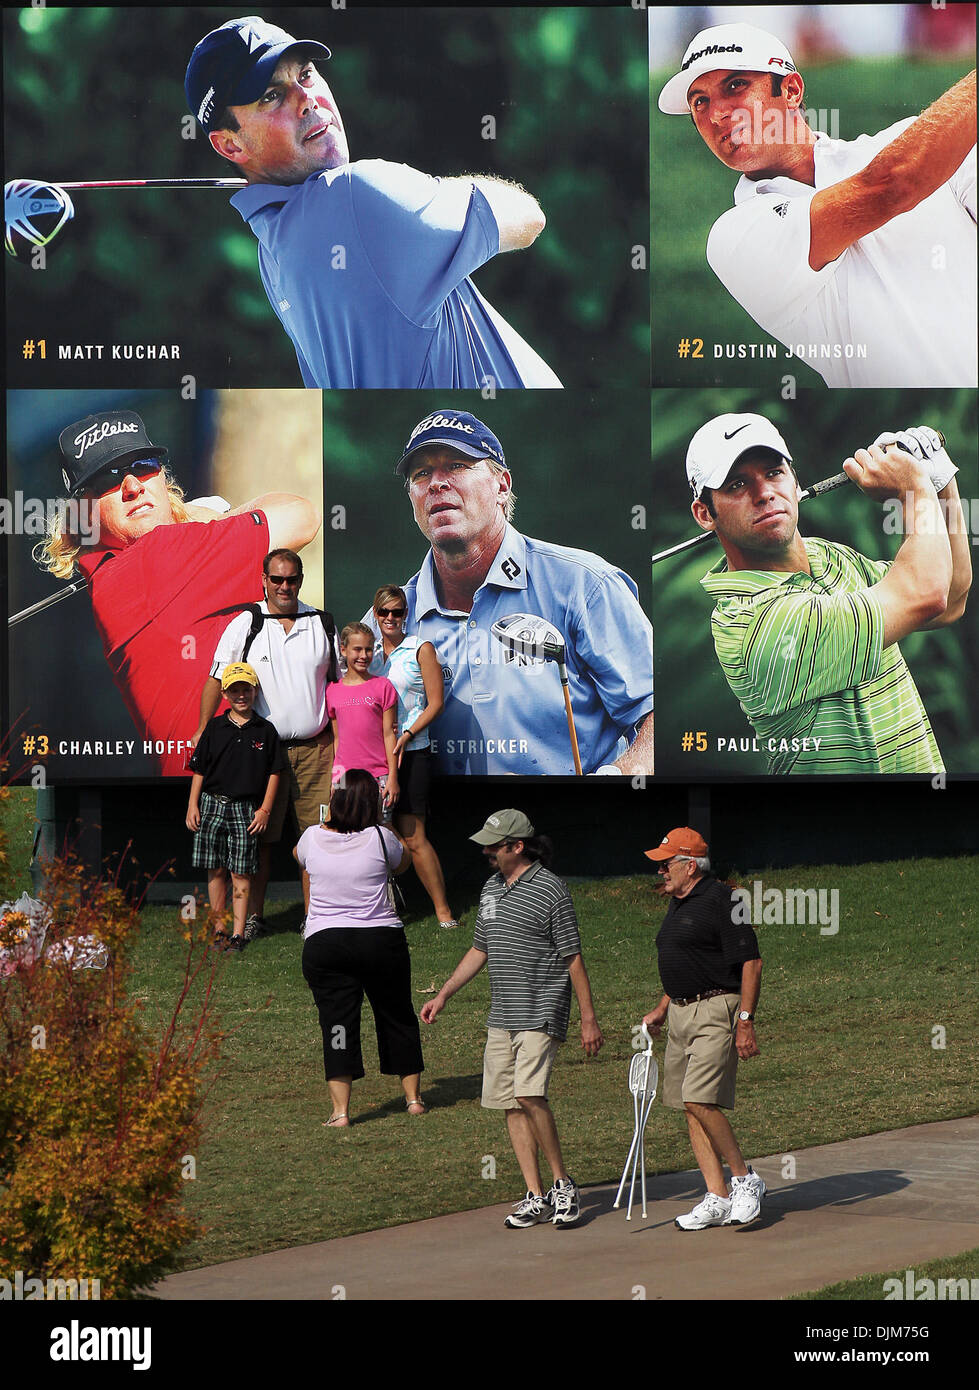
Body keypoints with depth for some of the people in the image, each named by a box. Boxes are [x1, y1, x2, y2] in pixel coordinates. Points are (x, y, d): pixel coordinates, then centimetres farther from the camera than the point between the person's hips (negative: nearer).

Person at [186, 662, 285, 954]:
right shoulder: (215, 728, 4)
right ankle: (218, 928, 12)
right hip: (213, 804, 2)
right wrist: (193, 805, 2)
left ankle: (238, 932, 1)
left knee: (241, 873, -2)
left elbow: (274, 772, 5)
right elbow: (199, 769, 7)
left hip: (247, 808, -1)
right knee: (215, 870, 4)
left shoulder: (264, 730, 2)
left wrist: (265, 809, -1)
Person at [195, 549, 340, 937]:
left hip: (313, 747, 1)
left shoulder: (322, 624, 8)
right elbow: (217, 679, 3)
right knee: (259, 836, 1)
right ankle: (254, 916, 9)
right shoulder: (244, 625, 2)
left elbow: (339, 683, 15)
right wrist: (203, 730, -7)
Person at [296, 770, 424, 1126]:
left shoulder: (312, 838, -2)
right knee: (397, 1015, 16)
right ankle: (413, 1096, 24)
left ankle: (340, 1110, -6)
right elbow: (403, 864, 14)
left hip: (324, 943, 0)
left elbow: (299, 856, 23)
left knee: (337, 1022, 1)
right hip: (381, 938, 0)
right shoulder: (380, 838, -7)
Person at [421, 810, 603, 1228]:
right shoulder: (492, 889, 14)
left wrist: (589, 1020, -9)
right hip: (501, 1017, 8)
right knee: (510, 1104, 2)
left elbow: (574, 959, -8)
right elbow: (479, 950, 25)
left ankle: (563, 1184, -8)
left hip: (540, 1016, -8)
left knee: (529, 1095, -20)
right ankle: (536, 1197, 5)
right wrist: (443, 995, 21)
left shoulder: (549, 891, -9)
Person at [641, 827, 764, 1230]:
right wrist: (662, 1009, 21)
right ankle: (718, 1199, 8)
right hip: (682, 1013, 10)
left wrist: (746, 1021, -20)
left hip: (717, 1011, -10)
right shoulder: (678, 904, 17)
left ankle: (745, 1179, -4)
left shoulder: (720, 900, -13)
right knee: (692, 1106, 5)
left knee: (701, 1101, -18)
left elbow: (751, 961, -15)